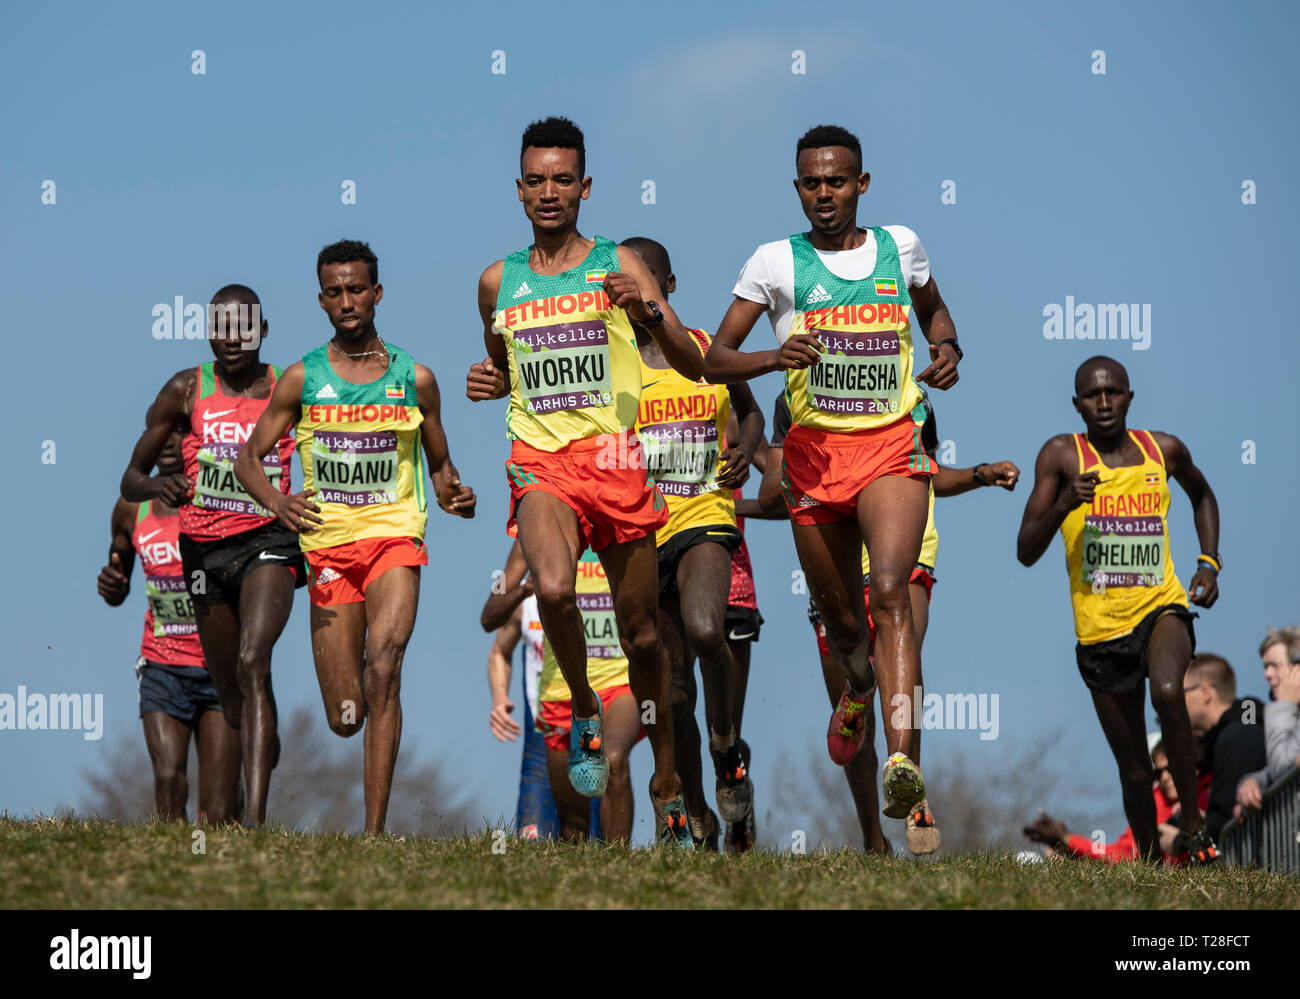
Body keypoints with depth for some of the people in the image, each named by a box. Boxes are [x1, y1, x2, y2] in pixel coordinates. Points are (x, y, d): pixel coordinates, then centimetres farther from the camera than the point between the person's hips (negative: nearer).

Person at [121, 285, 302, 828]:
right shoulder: (186, 390, 3)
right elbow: (129, 481, 5)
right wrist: (155, 485, -18)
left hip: (268, 540, -3)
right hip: (204, 548, 3)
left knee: (252, 662, -25)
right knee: (230, 691, 11)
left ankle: (254, 818, -34)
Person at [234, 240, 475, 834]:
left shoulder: (414, 379, 7)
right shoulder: (302, 379, 6)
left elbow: (439, 464, 18)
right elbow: (249, 457, 7)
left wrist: (453, 494, -6)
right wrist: (277, 502, -14)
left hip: (395, 537, -1)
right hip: (328, 545, 1)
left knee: (384, 664, -26)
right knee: (344, 720, -1)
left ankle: (374, 831, -29)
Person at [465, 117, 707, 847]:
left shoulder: (618, 266, 3)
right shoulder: (499, 282, 11)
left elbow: (693, 365, -1)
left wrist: (650, 314, -20)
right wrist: (487, 383, 5)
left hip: (617, 460, 0)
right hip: (541, 461, 0)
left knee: (642, 633, 7)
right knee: (554, 588, -29)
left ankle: (667, 780, 25)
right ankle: (585, 711, -3)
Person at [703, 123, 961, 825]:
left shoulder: (900, 246, 8)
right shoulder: (777, 262, 2)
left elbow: (934, 310, 28)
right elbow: (715, 360, 2)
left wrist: (948, 350, 5)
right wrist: (775, 358, -19)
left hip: (892, 446, -1)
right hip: (816, 450, 1)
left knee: (890, 590, -25)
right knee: (841, 620, 12)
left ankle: (902, 762, -38)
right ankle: (858, 685, 52)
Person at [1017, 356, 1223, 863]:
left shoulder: (1163, 451, 3)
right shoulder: (1062, 455, -4)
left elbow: (1202, 495, 27)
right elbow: (1026, 552, -9)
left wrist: (1209, 563, 13)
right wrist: (1063, 504, -26)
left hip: (1161, 606, 0)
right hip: (1100, 628, 0)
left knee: (1167, 692, -33)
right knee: (1134, 771, 7)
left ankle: (1194, 824, -19)